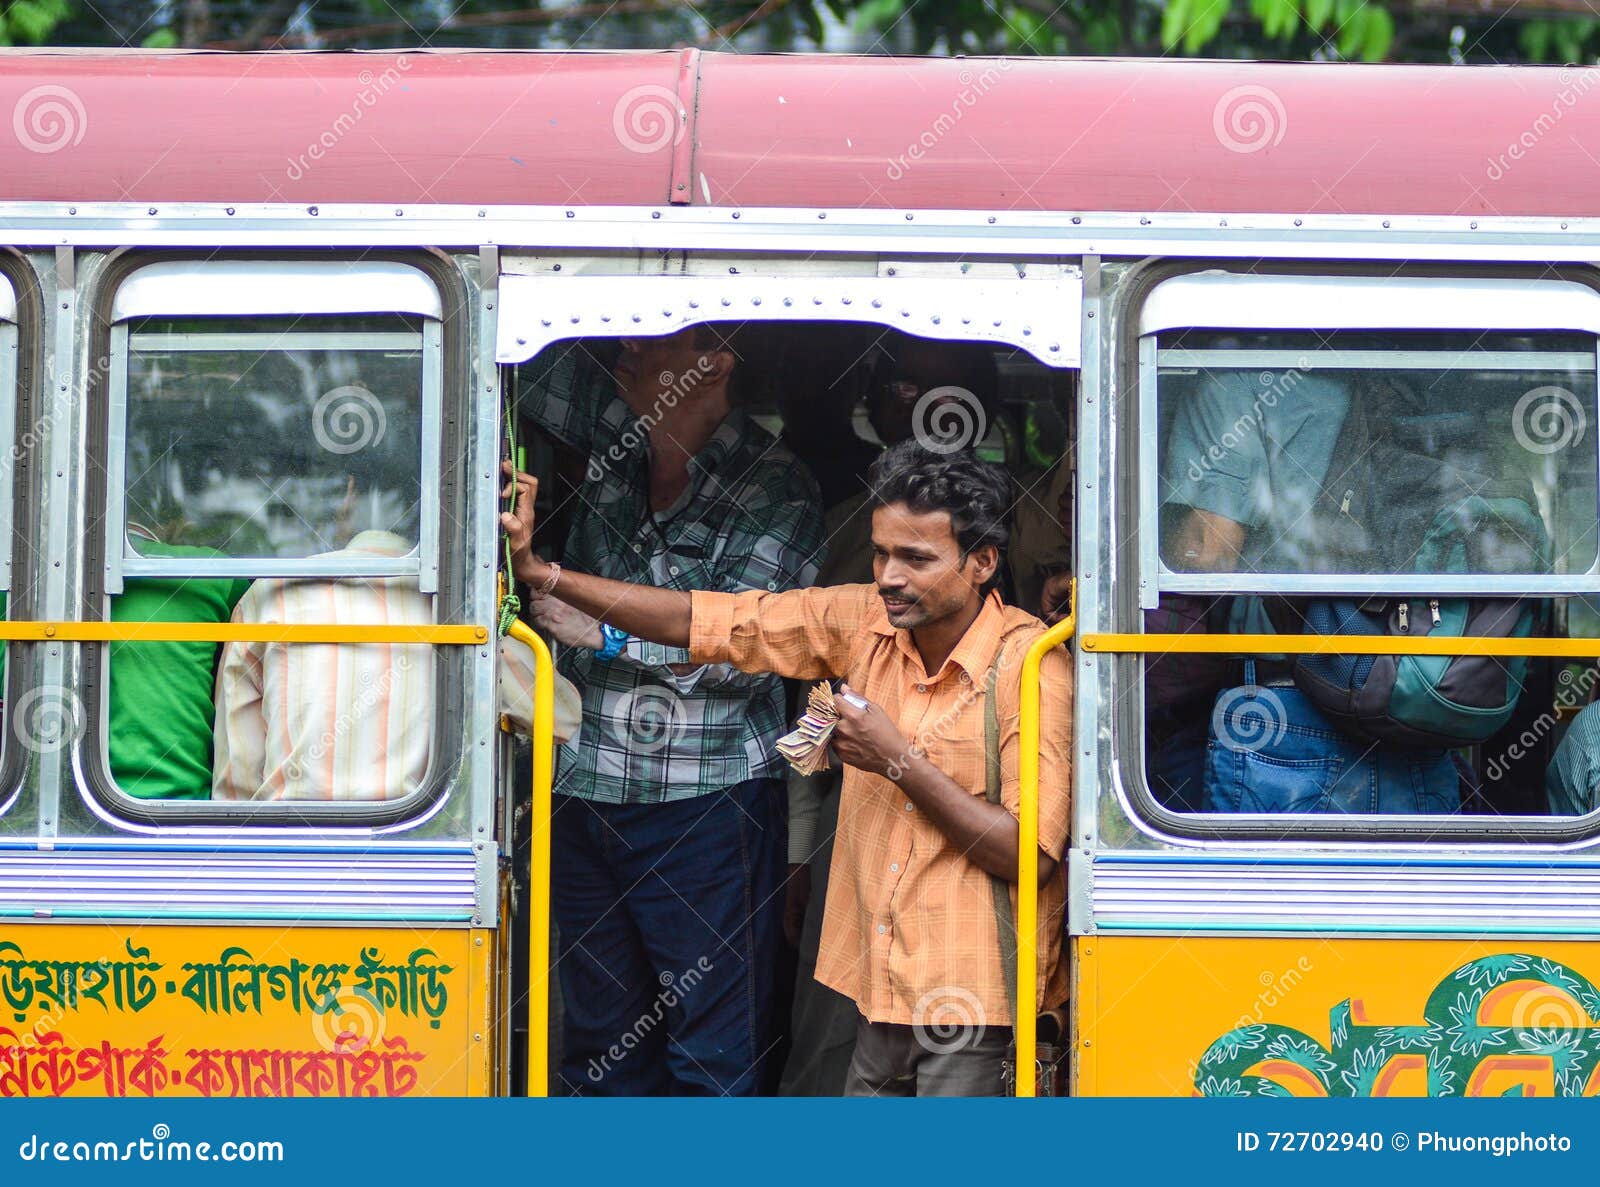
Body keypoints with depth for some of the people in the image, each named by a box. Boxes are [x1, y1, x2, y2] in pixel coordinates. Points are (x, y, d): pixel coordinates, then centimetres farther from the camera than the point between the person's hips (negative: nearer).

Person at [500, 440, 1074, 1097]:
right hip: (885, 993, 6)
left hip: (977, 1008, -6)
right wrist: (538, 571, 3)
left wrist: (900, 762, -16)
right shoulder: (867, 622, 4)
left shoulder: (1035, 667, -13)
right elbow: (701, 622, 7)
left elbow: (1030, 858, -17)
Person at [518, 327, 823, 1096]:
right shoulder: (611, 432, 8)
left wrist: (604, 632, -15)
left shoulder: (773, 488, -7)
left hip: (708, 808, -6)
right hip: (586, 795, 6)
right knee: (602, 1041, 12)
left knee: (715, 1058, -4)